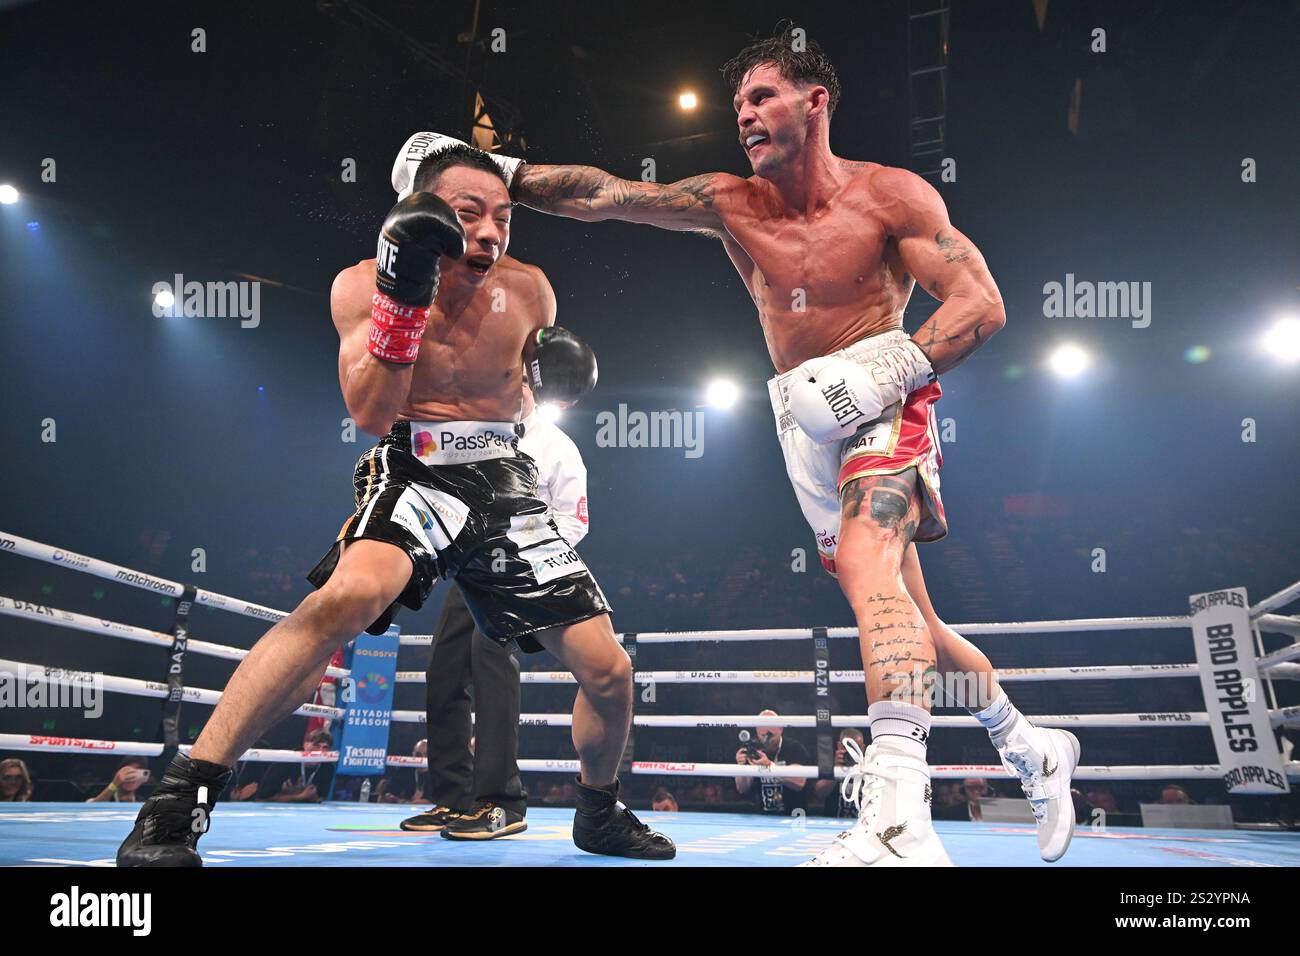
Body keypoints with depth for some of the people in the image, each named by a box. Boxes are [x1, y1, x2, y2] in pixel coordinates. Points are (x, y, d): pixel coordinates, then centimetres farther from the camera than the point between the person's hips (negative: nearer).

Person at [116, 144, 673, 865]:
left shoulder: (528, 290, 2)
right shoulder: (362, 286, -7)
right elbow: (372, 414, -17)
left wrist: (559, 367, -3)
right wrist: (402, 294, -26)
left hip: (506, 484, 4)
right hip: (413, 471, -4)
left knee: (608, 673, 1)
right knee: (353, 590, -38)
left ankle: (599, 812, 33)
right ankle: (181, 797, -31)